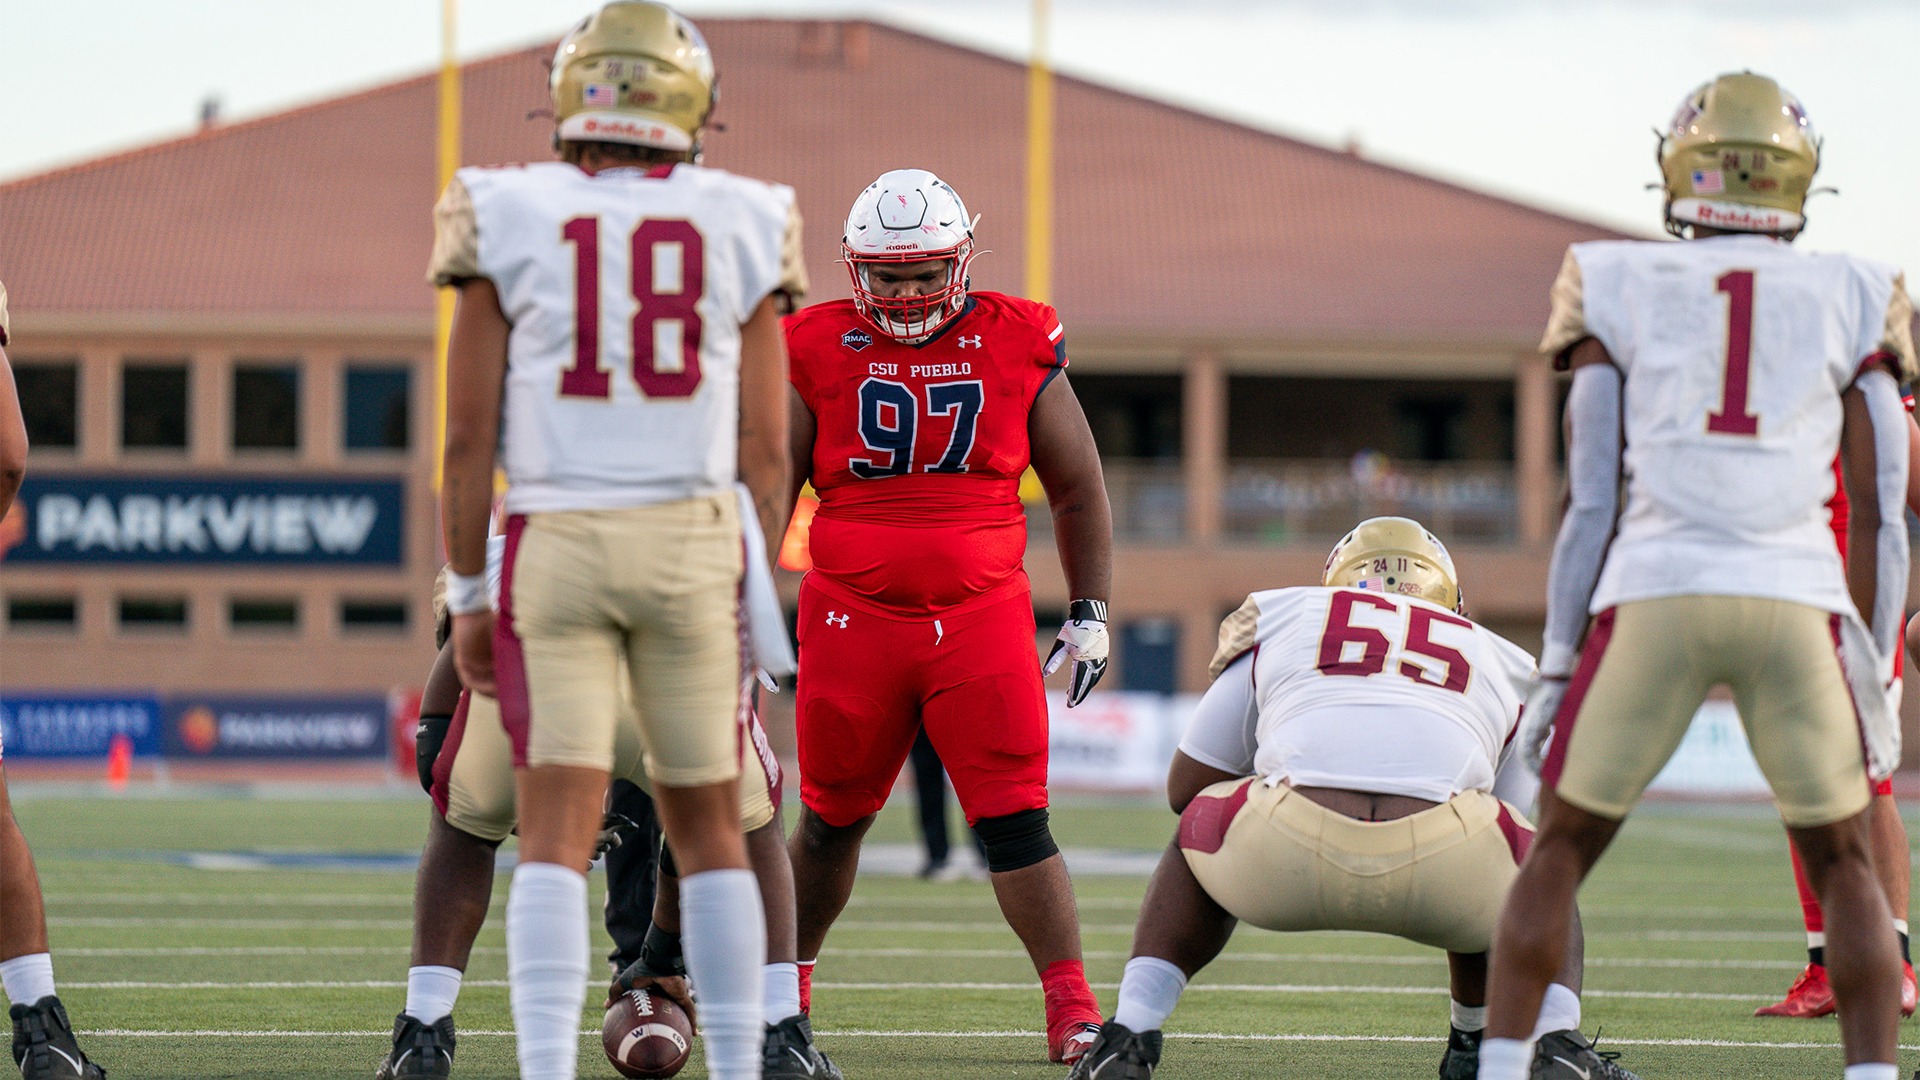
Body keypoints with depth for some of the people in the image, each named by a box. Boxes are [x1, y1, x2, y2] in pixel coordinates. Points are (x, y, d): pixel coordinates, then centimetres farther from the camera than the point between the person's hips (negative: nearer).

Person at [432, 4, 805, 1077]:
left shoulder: (510, 220, -1)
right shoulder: (740, 227, 2)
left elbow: (470, 435, -2)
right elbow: (765, 445, 2)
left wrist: (467, 594, 5)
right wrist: (761, 600, 9)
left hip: (553, 544, -1)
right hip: (695, 543, 1)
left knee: (559, 830, -4)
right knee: (708, 825, 13)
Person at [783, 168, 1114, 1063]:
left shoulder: (1015, 349, 2)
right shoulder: (820, 353, 1)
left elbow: (1078, 491, 11)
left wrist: (1090, 612, 7)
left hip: (980, 620, -1)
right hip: (852, 620, 1)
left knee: (1014, 823, -10)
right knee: (831, 820, 13)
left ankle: (1072, 1008, -6)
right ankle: (785, 983, 33)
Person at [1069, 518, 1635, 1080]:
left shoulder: (1280, 617, 31)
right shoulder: (1506, 665, 34)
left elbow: (1185, 788, 34)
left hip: (1289, 849, 0)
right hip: (1440, 867, 0)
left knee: (1197, 837, 36)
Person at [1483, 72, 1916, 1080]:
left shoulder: (1622, 289, 11)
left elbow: (1594, 499, 6)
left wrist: (1557, 663, 8)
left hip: (1652, 596, 0)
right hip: (1799, 602, 0)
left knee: (1559, 850, 15)